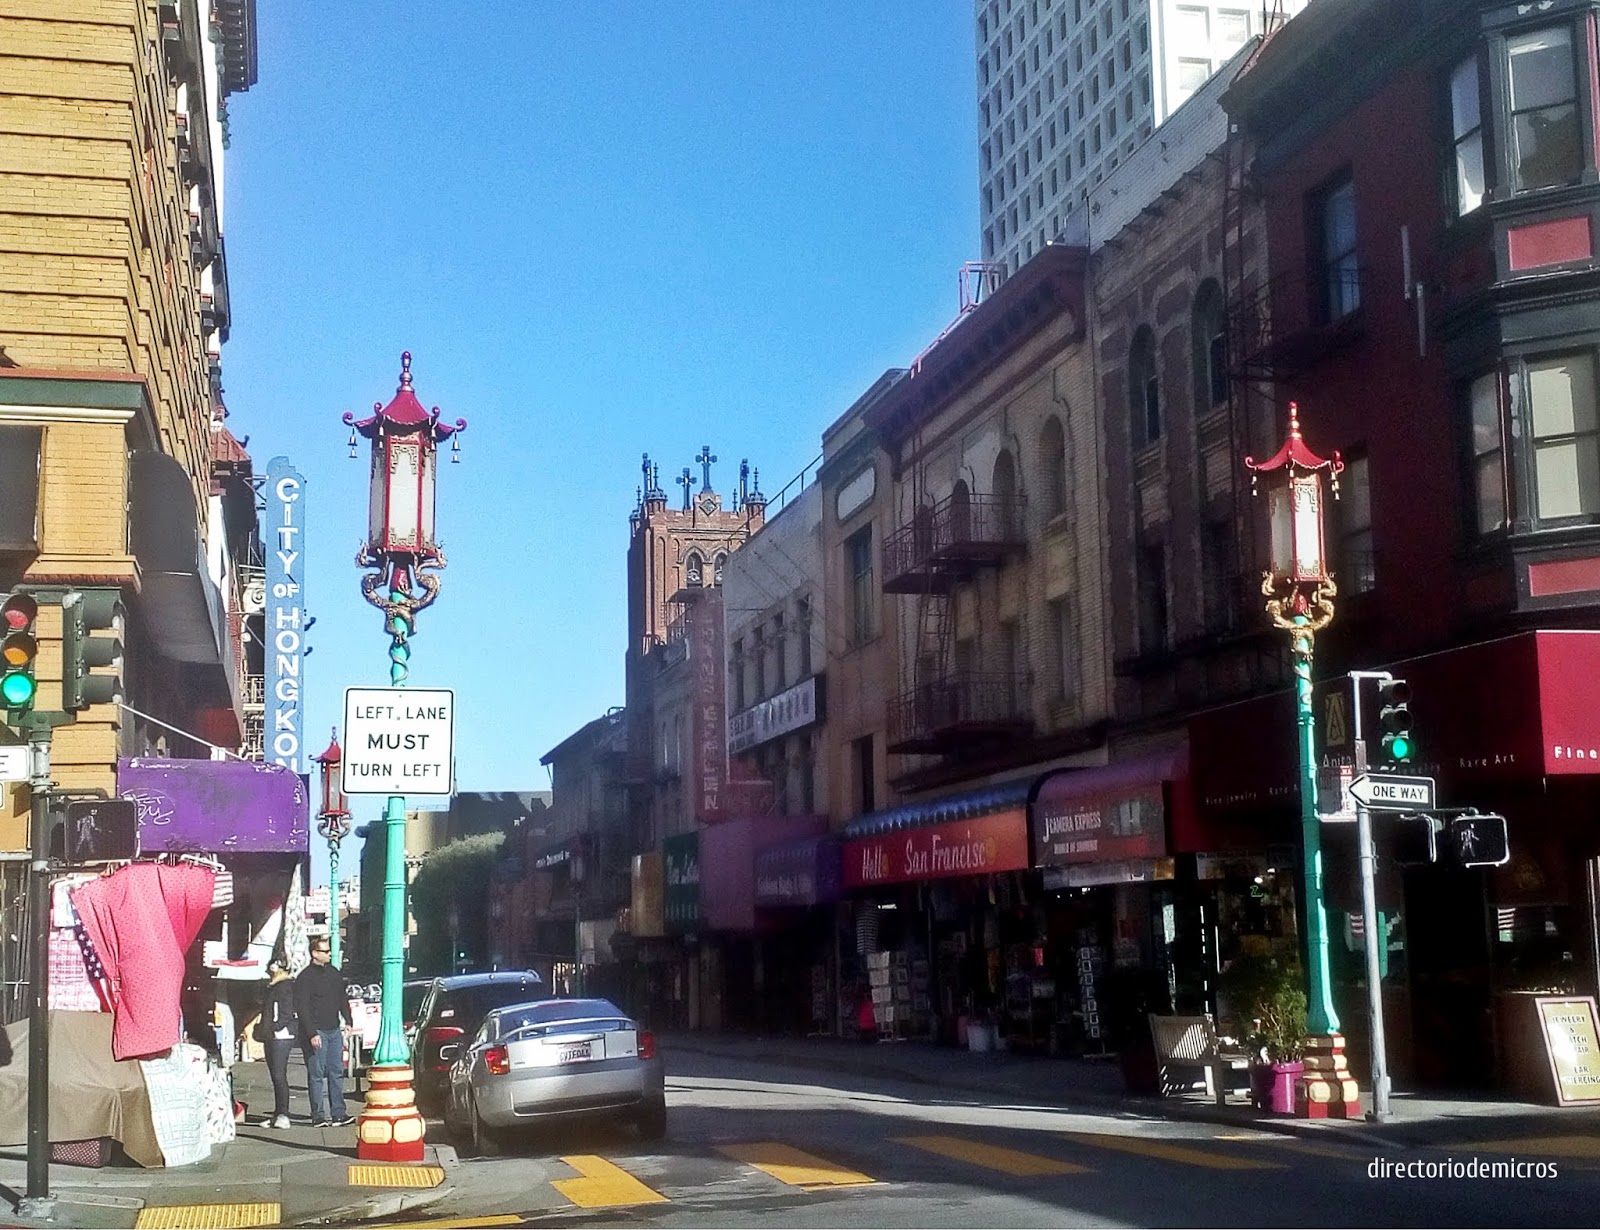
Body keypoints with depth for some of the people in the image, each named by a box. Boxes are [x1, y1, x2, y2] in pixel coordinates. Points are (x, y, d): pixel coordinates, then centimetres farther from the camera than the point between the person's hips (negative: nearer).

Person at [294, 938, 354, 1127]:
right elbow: (302, 1008, -12)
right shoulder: (305, 977, -9)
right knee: (317, 1075, -3)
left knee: (337, 1073, 6)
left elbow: (342, 999, 21)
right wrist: (312, 1034, -17)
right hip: (316, 1032, -7)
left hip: (334, 1031, 7)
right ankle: (318, 1117, 1)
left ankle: (338, 1114, 9)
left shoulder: (334, 973, 13)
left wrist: (348, 1021, 8)